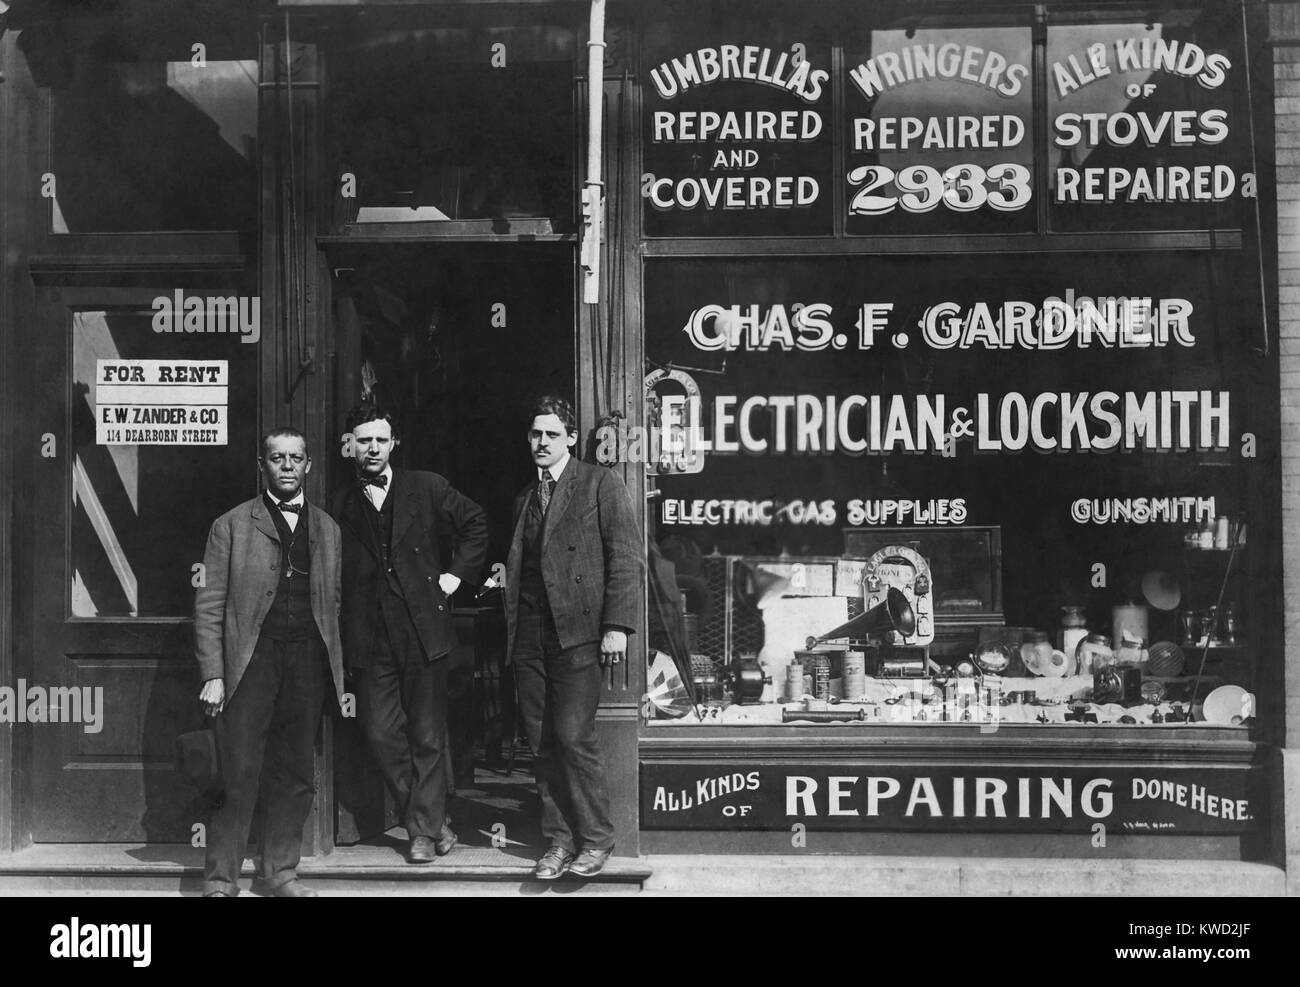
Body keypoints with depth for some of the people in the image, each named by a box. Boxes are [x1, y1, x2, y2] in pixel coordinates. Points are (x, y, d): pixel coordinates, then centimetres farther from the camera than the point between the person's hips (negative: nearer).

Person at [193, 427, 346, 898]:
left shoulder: (326, 529, 14)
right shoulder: (231, 525, 3)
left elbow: (333, 603, 14)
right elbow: (209, 606, 0)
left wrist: (338, 669, 6)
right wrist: (213, 675, -8)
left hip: (308, 665, 4)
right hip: (250, 664, -3)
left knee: (296, 778, 9)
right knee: (240, 778, -3)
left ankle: (279, 871, 21)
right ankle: (220, 879, 9)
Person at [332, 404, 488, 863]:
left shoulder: (426, 488, 4)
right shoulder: (339, 504, 8)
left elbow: (476, 523, 13)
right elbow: (332, 575, 12)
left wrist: (457, 572, 4)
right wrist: (341, 642, 3)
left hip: (424, 630, -1)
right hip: (369, 639, 2)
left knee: (427, 737, 3)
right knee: (382, 734, 0)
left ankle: (424, 829, 16)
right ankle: (434, 823, 16)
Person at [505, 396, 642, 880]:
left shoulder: (601, 484, 1)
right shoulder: (524, 497, 20)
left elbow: (626, 558, -5)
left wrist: (617, 626, -13)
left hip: (579, 631, -6)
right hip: (529, 635, 6)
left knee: (572, 735, -11)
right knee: (542, 743, 5)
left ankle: (596, 839, 3)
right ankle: (559, 840, 14)